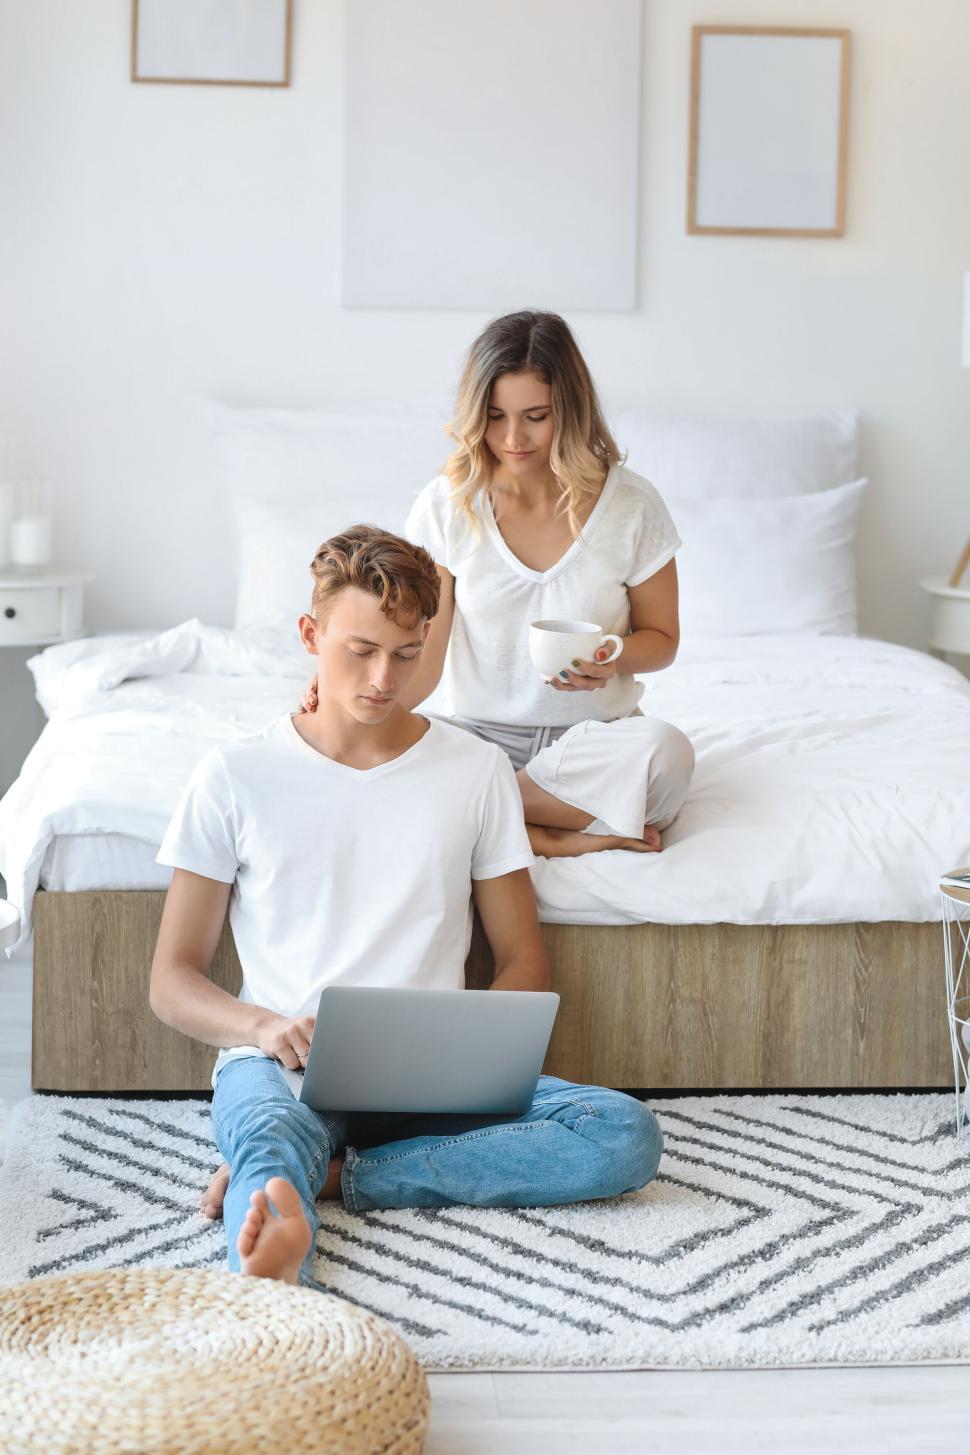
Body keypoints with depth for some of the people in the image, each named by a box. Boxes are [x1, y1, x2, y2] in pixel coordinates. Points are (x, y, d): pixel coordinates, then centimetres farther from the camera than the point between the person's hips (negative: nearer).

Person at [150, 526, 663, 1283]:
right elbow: (172, 981, 9)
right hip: (283, 1064, -2)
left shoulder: (477, 770, 13)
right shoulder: (235, 775, 8)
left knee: (628, 1135, -25)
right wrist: (262, 1025, -14)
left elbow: (524, 964, 14)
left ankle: (332, 1176, -30)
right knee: (272, 1133, -38)